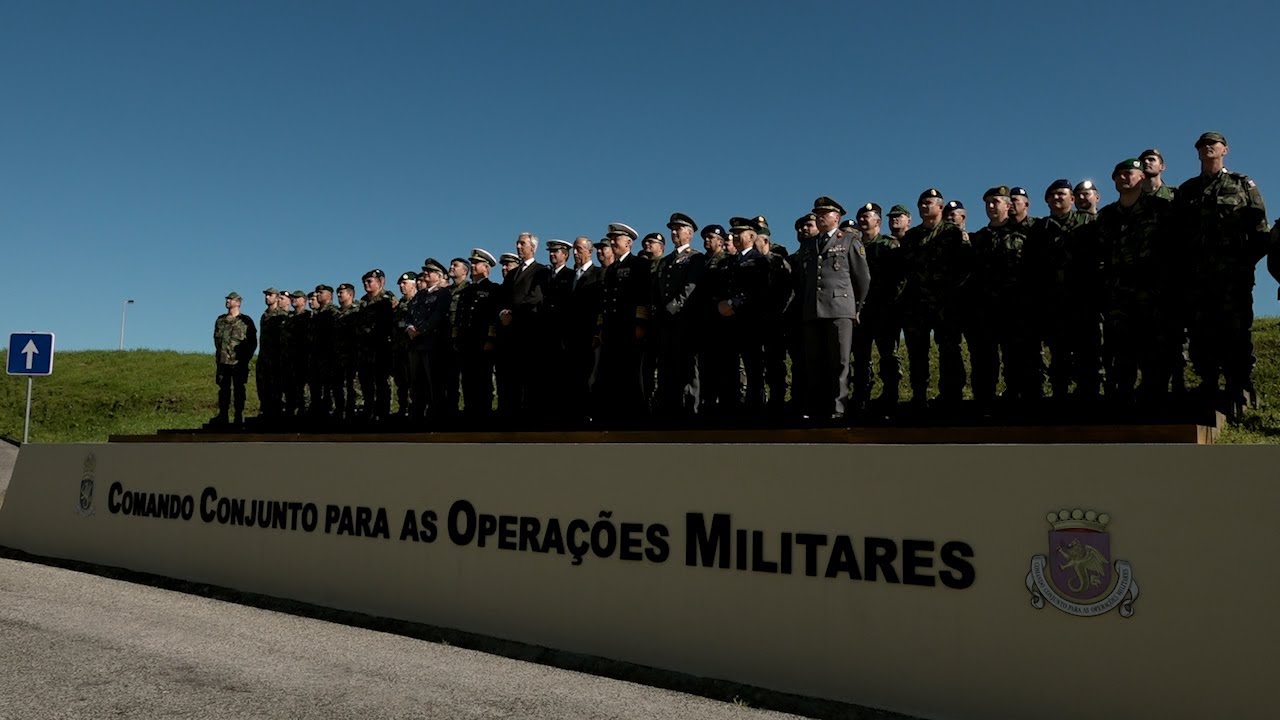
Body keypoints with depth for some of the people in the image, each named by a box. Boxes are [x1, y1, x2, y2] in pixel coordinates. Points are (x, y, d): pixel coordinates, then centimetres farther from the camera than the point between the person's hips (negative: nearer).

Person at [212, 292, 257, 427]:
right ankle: (222, 416, 14)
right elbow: (216, 338, 22)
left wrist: (246, 357, -4)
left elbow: (253, 342, 0)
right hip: (223, 361, 5)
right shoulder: (220, 320, 12)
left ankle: (239, 418, 3)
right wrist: (219, 353, 15)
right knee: (223, 389, 8)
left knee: (238, 389, -1)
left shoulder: (246, 321, -2)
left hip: (238, 362, -5)